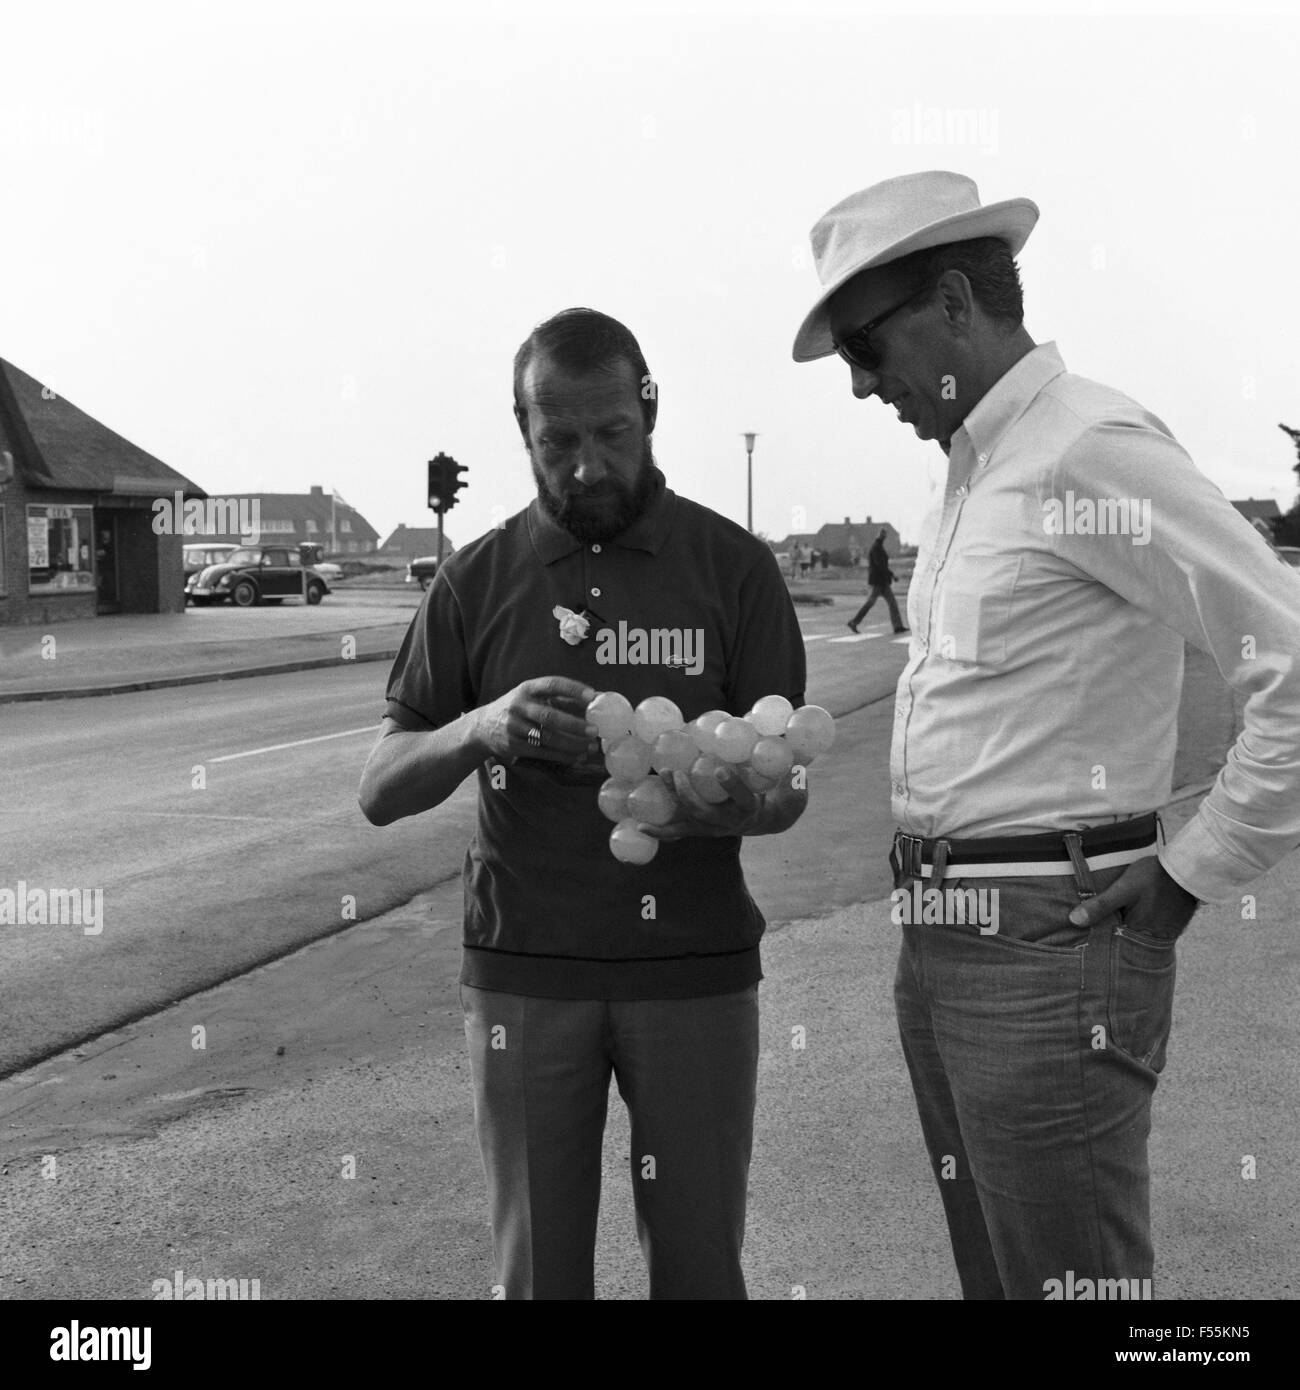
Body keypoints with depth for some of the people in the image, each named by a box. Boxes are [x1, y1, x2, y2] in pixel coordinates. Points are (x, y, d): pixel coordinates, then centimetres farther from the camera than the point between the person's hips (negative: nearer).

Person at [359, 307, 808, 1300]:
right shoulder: (477, 581, 4)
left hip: (695, 967, -1)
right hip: (524, 971, 1)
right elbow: (382, 792, 1)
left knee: (700, 1262, 6)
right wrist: (480, 726, -20)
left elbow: (789, 788, 0)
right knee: (539, 1266, 9)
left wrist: (738, 803, -25)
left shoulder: (733, 565, 1)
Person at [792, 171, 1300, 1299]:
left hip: (1050, 949, -9)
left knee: (1068, 1277, 2)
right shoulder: (974, 470, 14)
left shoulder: (1093, 450, -15)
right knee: (992, 1268, 19)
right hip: (939, 942, 9)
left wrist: (1192, 875, -15)